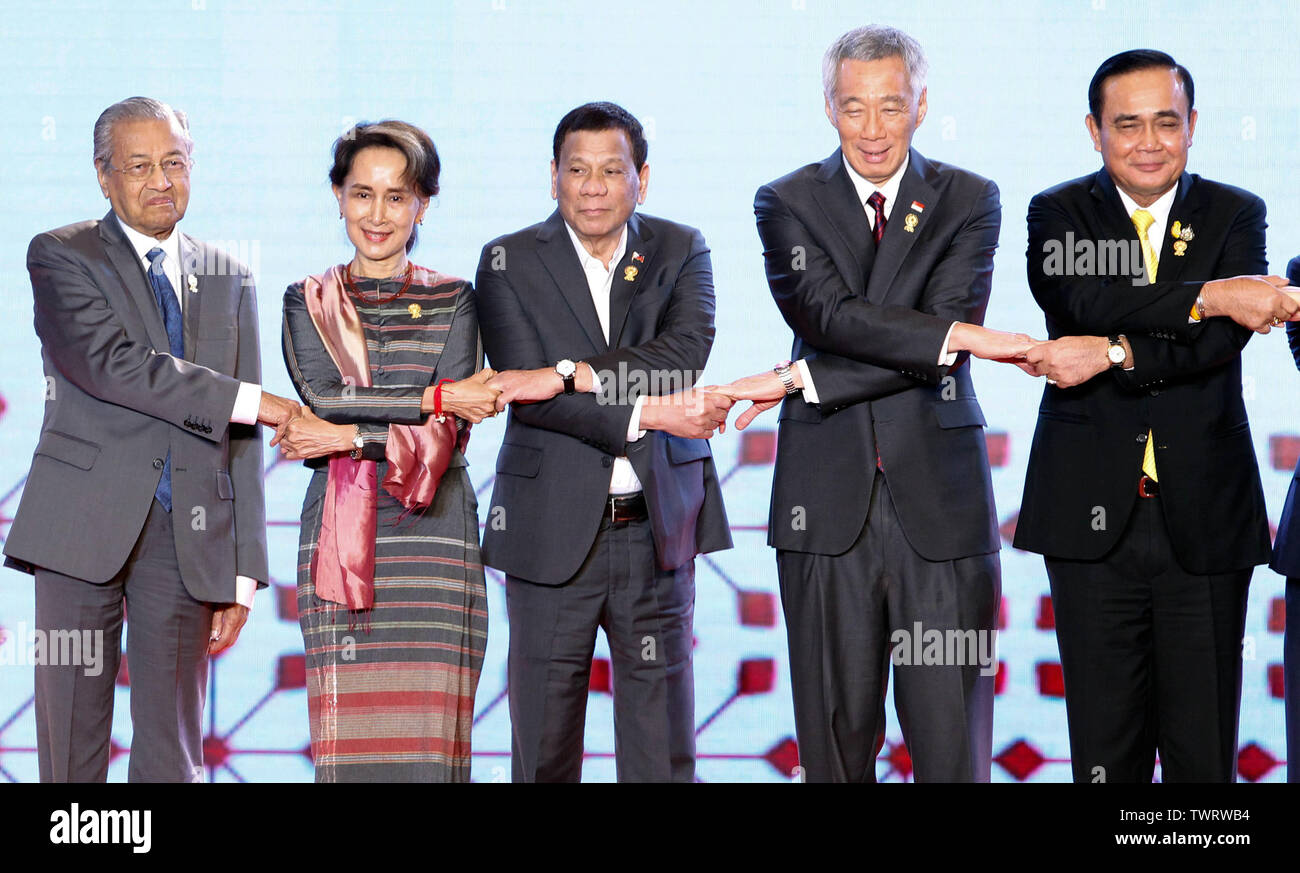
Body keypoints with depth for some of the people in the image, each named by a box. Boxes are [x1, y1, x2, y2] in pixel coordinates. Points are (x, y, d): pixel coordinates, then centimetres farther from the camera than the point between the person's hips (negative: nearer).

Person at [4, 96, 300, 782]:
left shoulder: (229, 280, 15)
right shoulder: (60, 256, 3)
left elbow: (240, 441, 13)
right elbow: (109, 363, -15)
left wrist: (244, 570, 6)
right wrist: (251, 401, -16)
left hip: (191, 534, 3)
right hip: (85, 521, -3)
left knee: (172, 755, 3)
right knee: (71, 743, 2)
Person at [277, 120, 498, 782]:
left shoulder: (453, 301, 9)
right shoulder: (308, 303, 13)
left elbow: (446, 438, -3)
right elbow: (323, 398, -6)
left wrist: (349, 435, -9)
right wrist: (437, 396, -8)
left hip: (432, 538, -1)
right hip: (339, 541, 1)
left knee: (428, 733, -6)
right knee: (348, 733, -4)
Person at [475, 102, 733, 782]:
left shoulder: (680, 251, 8)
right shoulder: (509, 262, 3)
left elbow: (685, 355, -11)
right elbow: (524, 392, -10)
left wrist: (564, 374, -19)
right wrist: (647, 413, -16)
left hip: (658, 526, 1)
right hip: (554, 532, -1)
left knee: (662, 750, 3)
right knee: (543, 753, 3)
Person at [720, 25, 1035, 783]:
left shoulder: (969, 201, 6)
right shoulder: (788, 203, 7)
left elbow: (947, 328, -8)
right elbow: (826, 313, -10)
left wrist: (802, 379, -13)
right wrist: (961, 337, -18)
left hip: (939, 499, 0)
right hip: (829, 500, 1)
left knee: (951, 734, -1)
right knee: (837, 728, 5)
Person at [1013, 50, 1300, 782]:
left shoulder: (1235, 215, 6)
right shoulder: (1058, 214, 5)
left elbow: (1224, 337, -11)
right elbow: (1086, 302, -17)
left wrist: (1114, 354, -21)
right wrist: (1207, 296, -24)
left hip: (1203, 519, 1)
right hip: (1096, 519, 0)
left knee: (1204, 748, 4)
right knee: (1106, 744, 6)